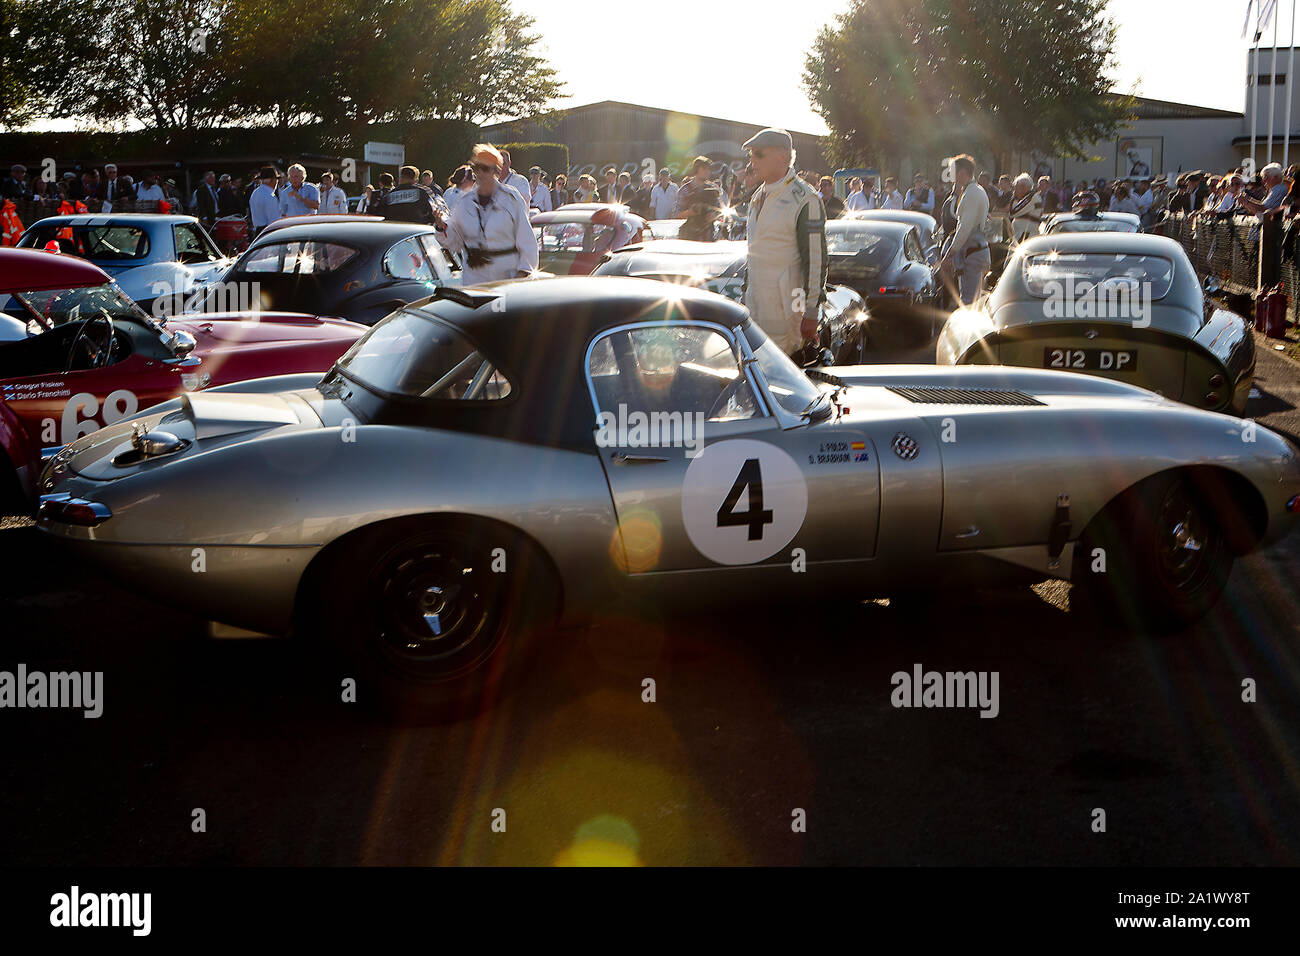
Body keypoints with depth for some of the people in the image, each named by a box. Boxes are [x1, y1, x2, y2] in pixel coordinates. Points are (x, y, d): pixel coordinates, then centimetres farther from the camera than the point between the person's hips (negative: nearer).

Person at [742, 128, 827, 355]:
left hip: (785, 303, -8)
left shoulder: (805, 200, -12)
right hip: (756, 300, 8)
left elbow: (816, 261, -13)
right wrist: (746, 293, 22)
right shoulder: (758, 197, 15)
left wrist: (811, 314, -16)